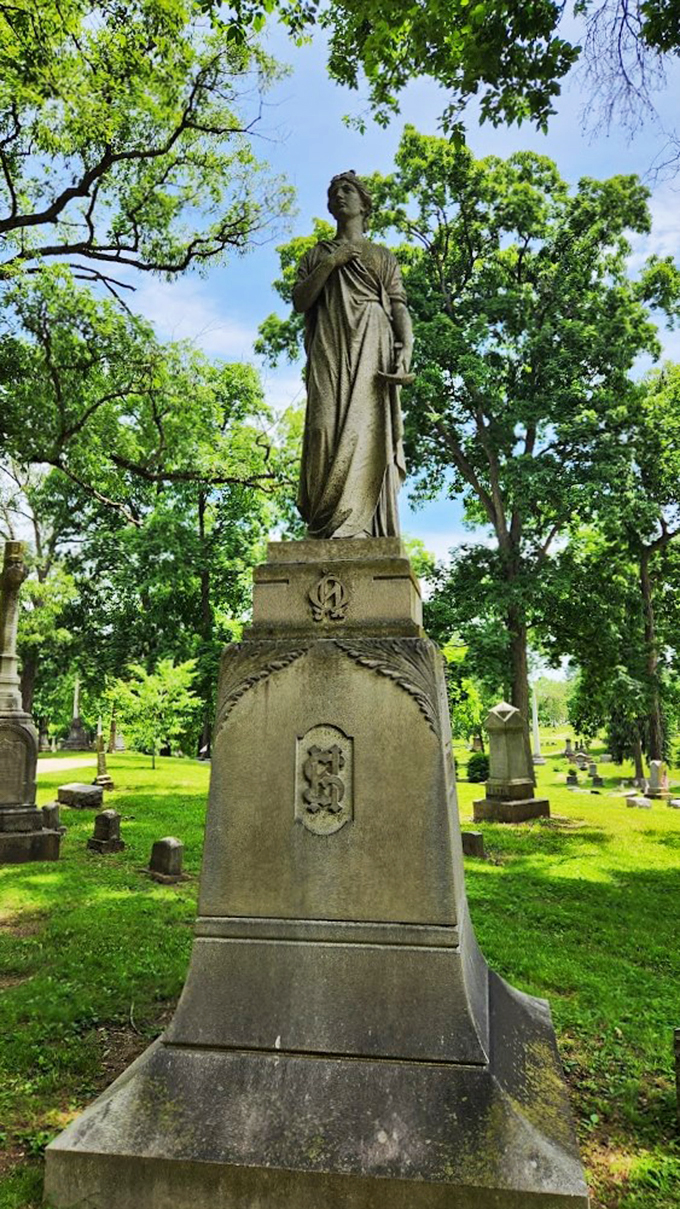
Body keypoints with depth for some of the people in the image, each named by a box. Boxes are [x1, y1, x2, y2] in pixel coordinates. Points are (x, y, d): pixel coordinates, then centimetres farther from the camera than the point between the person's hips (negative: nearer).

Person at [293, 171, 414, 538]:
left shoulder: (382, 255, 24)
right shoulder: (316, 255, 28)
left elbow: (400, 307, 10)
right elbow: (299, 301, 12)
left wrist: (405, 351, -9)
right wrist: (331, 262, 2)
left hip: (371, 348, -1)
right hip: (328, 351, 1)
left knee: (366, 427, -19)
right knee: (325, 425, -19)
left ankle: (353, 524, -25)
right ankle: (324, 524, -23)